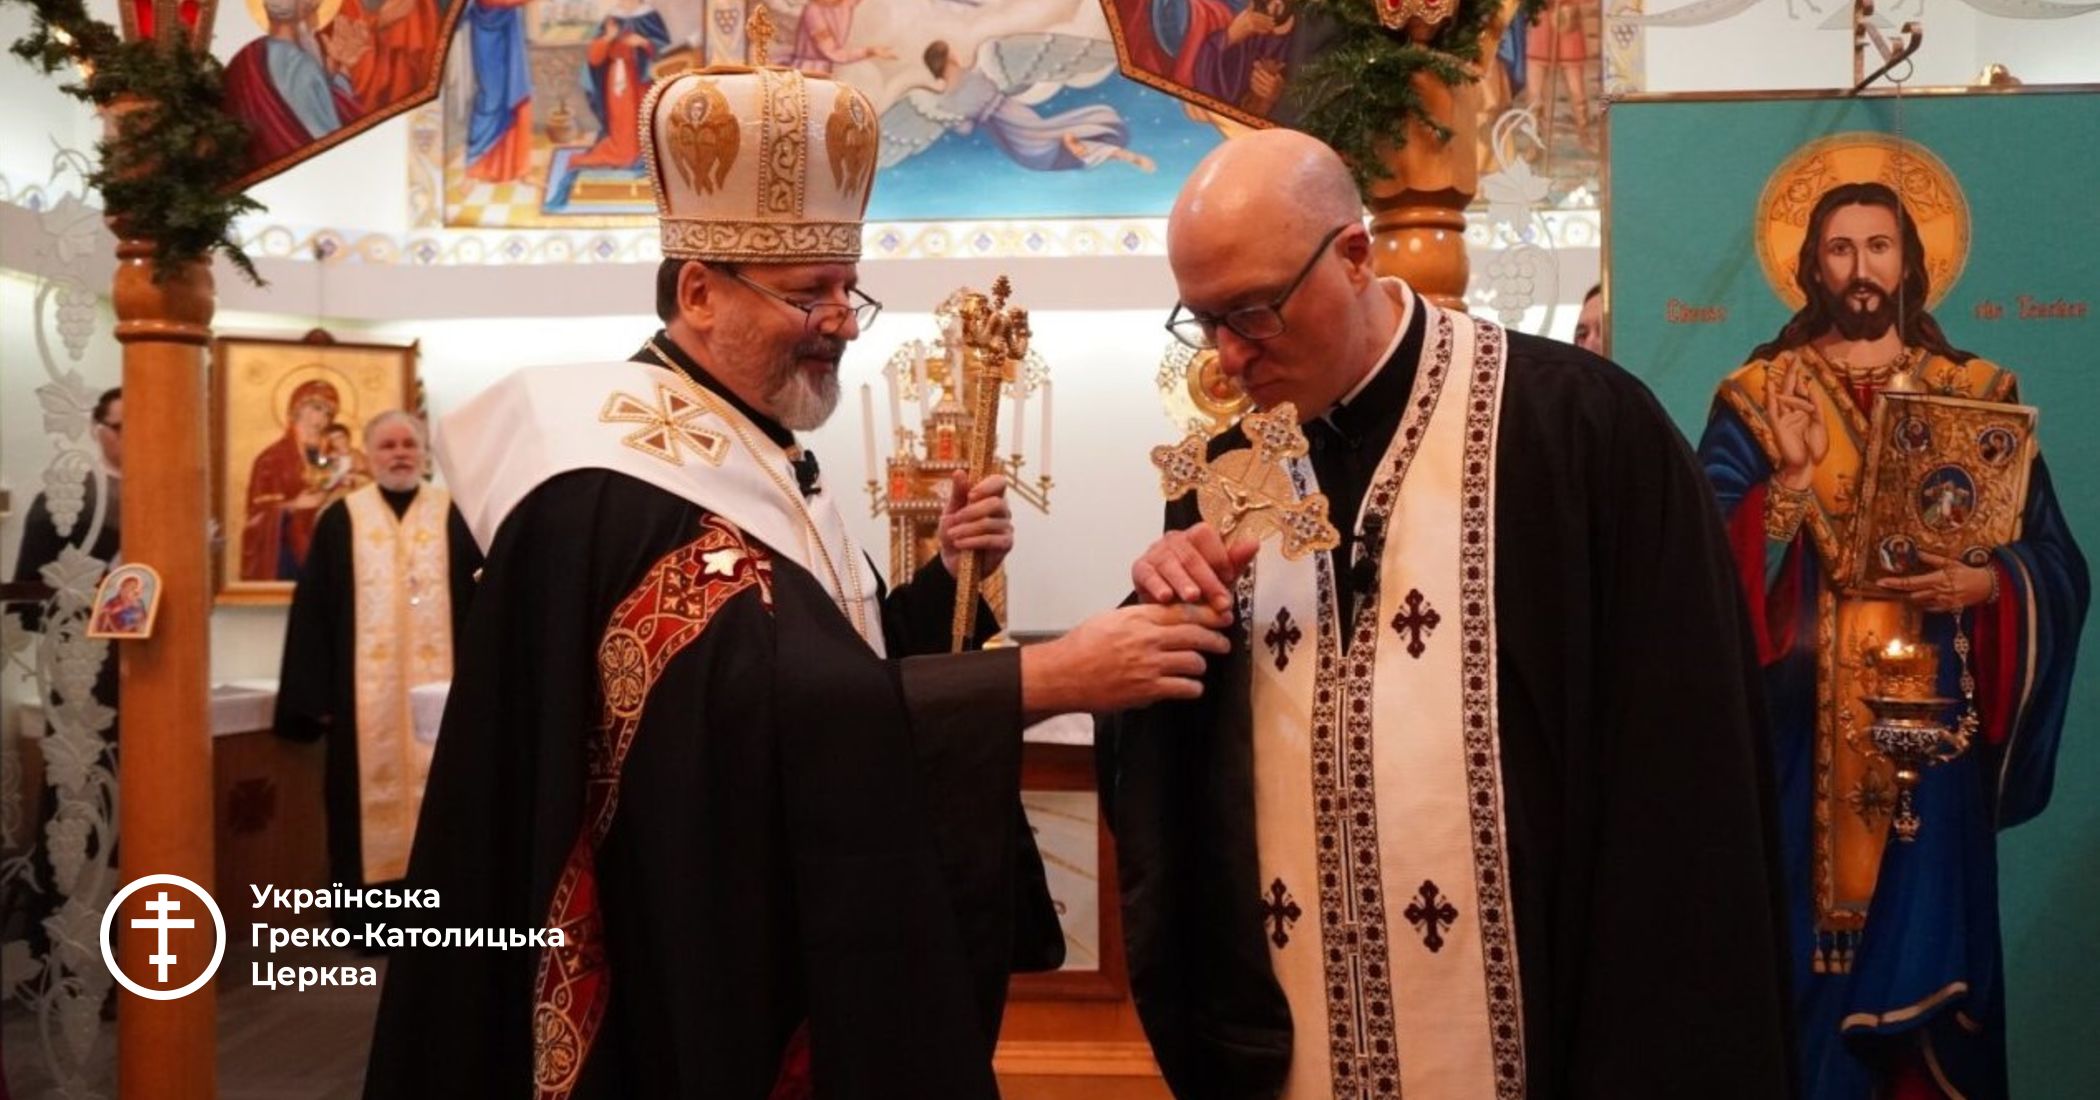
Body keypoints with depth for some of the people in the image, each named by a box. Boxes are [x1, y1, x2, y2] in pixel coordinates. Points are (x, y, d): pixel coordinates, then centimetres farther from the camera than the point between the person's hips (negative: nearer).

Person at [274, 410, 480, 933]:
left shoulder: (454, 517, 6)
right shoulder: (340, 520, 7)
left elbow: (481, 602, 2)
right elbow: (314, 610, 3)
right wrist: (317, 694, -4)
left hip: (440, 689, 0)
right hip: (365, 694, 0)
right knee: (370, 796, 2)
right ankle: (370, 917, 10)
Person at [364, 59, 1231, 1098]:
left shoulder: (758, 459, 9)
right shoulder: (623, 475, -20)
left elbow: (844, 664, 14)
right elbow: (777, 708, -33)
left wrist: (946, 576, -3)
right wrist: (1045, 676, -34)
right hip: (703, 983, -9)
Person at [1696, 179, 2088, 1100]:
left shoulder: (1980, 393, 8)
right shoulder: (1759, 395, 3)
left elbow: (2055, 559, 6)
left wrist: (1985, 582, -13)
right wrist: (1793, 481, -18)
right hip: (1805, 718, -1)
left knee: (1927, 928, 6)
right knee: (1807, 934, 2)